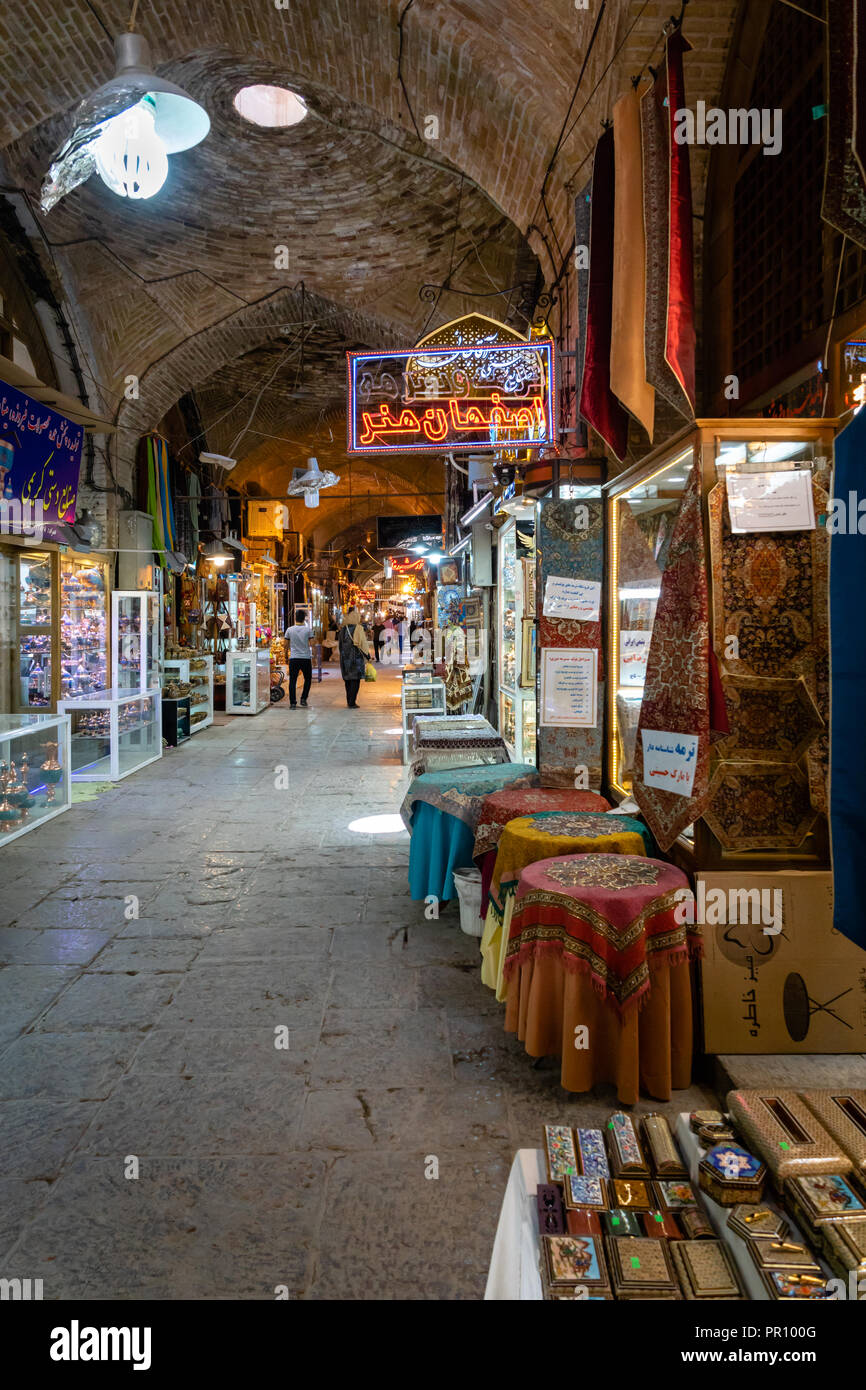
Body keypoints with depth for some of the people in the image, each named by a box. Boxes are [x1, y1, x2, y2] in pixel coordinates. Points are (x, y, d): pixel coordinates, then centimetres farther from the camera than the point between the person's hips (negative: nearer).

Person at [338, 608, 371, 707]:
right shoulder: (358, 629, -11)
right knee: (355, 680, -2)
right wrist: (367, 655, 1)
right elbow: (363, 643, -10)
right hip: (356, 657, -6)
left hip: (345, 657, 6)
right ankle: (352, 703, -6)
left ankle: (349, 701, 21)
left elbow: (340, 644, 13)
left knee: (348, 679, 15)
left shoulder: (343, 629, 7)